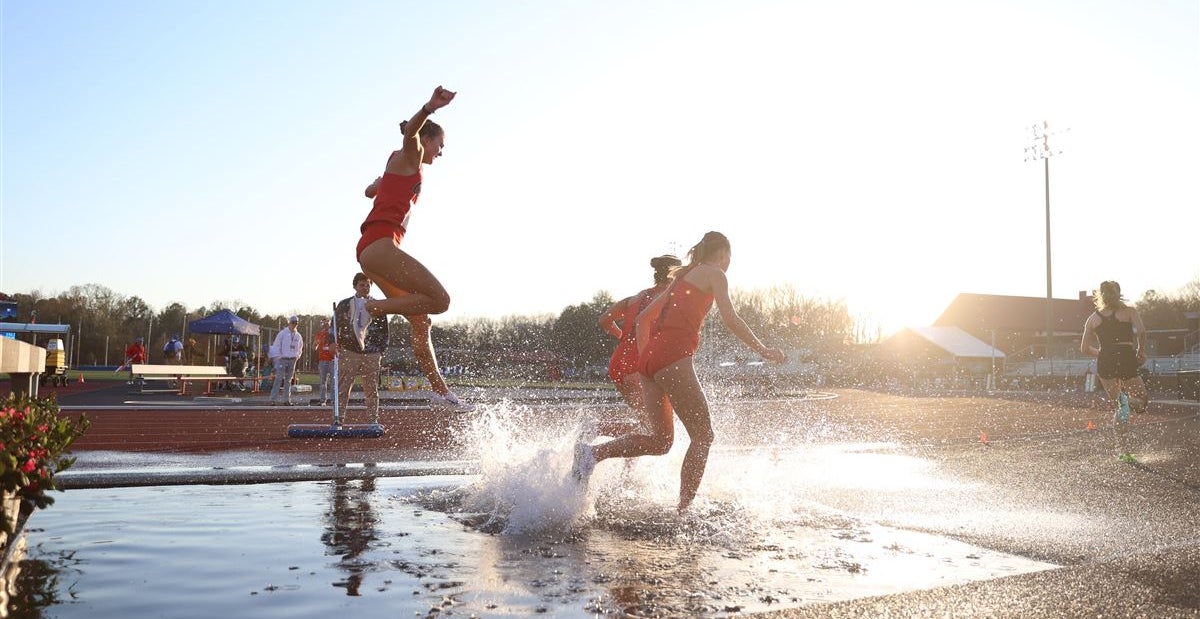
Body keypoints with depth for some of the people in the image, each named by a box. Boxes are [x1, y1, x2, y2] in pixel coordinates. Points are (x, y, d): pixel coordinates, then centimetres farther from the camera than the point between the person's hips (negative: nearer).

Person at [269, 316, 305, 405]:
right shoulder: (282, 333, -2)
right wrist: (279, 357, -7)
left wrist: (297, 357, 11)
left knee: (288, 380, 8)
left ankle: (287, 399, 10)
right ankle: (274, 399, -9)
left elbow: (300, 348, 23)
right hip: (282, 360, -4)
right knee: (278, 379, -8)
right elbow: (276, 346, -2)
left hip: (292, 360, 4)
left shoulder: (298, 336, 11)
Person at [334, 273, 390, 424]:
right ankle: (338, 418, -1)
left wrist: (382, 350, 4)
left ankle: (373, 420, 9)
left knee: (372, 389, 4)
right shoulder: (344, 305, 8)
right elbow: (334, 326, 10)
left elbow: (384, 330, 11)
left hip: (372, 354, 1)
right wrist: (334, 343, -5)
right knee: (343, 387, -4)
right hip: (349, 351, 0)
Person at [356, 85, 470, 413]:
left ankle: (440, 392, 11)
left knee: (421, 321, 9)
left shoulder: (398, 168, 28)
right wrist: (430, 108, -43)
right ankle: (368, 308, -12)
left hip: (372, 249, 10)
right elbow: (410, 131, -23)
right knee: (439, 299, -18)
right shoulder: (409, 156, 2)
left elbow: (370, 190, 48)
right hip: (380, 243, -10)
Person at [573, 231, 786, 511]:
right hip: (673, 357, -8)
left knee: (661, 440, 10)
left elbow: (643, 317, 28)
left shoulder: (682, 278, 29)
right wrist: (762, 350, 3)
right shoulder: (714, 274, 6)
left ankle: (593, 452, -7)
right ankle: (684, 510, -5)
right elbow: (730, 319, -5)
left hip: (649, 357, 8)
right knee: (702, 436, 0)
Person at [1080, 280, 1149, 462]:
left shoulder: (1093, 318, 14)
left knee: (1119, 408, 12)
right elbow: (1141, 331, -12)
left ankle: (1124, 451, -4)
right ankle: (1126, 401, -21)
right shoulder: (1129, 311, 7)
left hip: (1105, 363, 2)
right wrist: (1141, 351, 3)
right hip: (1127, 358, -2)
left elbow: (1084, 348, 12)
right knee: (1141, 402, 15)